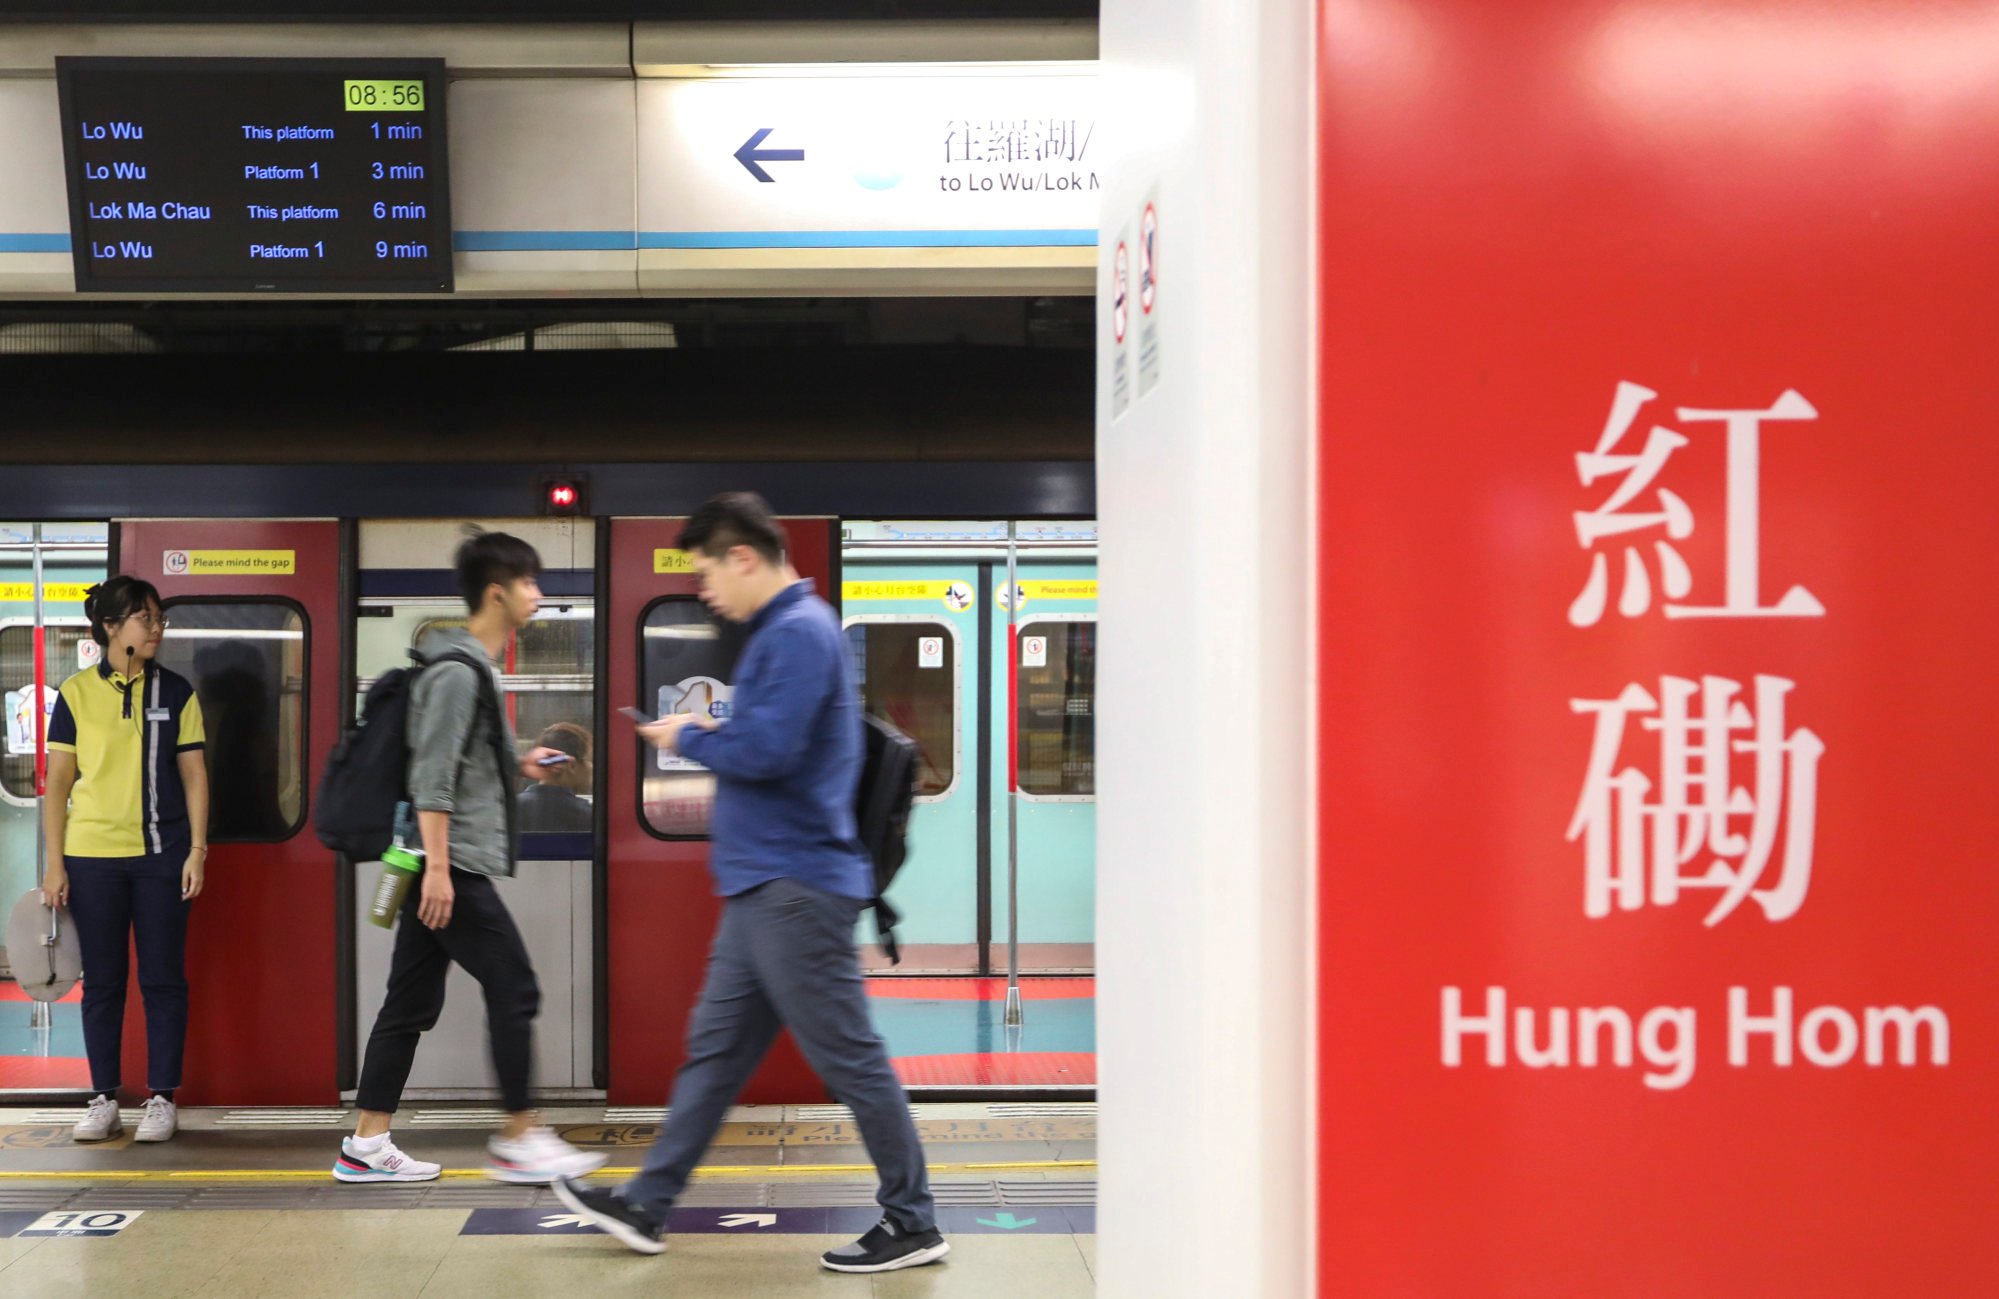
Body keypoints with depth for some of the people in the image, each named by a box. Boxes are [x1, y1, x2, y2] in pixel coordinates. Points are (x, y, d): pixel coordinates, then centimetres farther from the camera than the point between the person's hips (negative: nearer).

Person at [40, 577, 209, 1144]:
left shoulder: (175, 691, 5)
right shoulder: (77, 693, 3)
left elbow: (194, 775, 6)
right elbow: (58, 782, 4)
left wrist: (197, 850, -2)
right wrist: (55, 863, 0)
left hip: (161, 855, 0)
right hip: (91, 855, 0)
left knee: (163, 978, 2)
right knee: (101, 980, 5)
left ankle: (162, 1098, 10)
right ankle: (104, 1099, 14)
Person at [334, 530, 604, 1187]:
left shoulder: (476, 668, 19)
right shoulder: (457, 671, -13)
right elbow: (431, 776, -20)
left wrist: (518, 766, 17)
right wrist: (437, 867, -24)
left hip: (446, 866, 10)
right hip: (451, 864, -10)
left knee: (412, 1002, 9)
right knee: (513, 989, -5)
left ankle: (367, 1144, 11)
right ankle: (521, 1139, 1)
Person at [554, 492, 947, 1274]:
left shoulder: (800, 633, -16)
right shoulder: (782, 630, 17)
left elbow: (766, 750, -24)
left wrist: (688, 738, -9)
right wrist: (711, 733, 8)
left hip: (796, 886, -11)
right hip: (763, 887, 11)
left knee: (849, 1059, -3)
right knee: (715, 1048, 14)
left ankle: (913, 1225, 5)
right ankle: (646, 1206, 21)